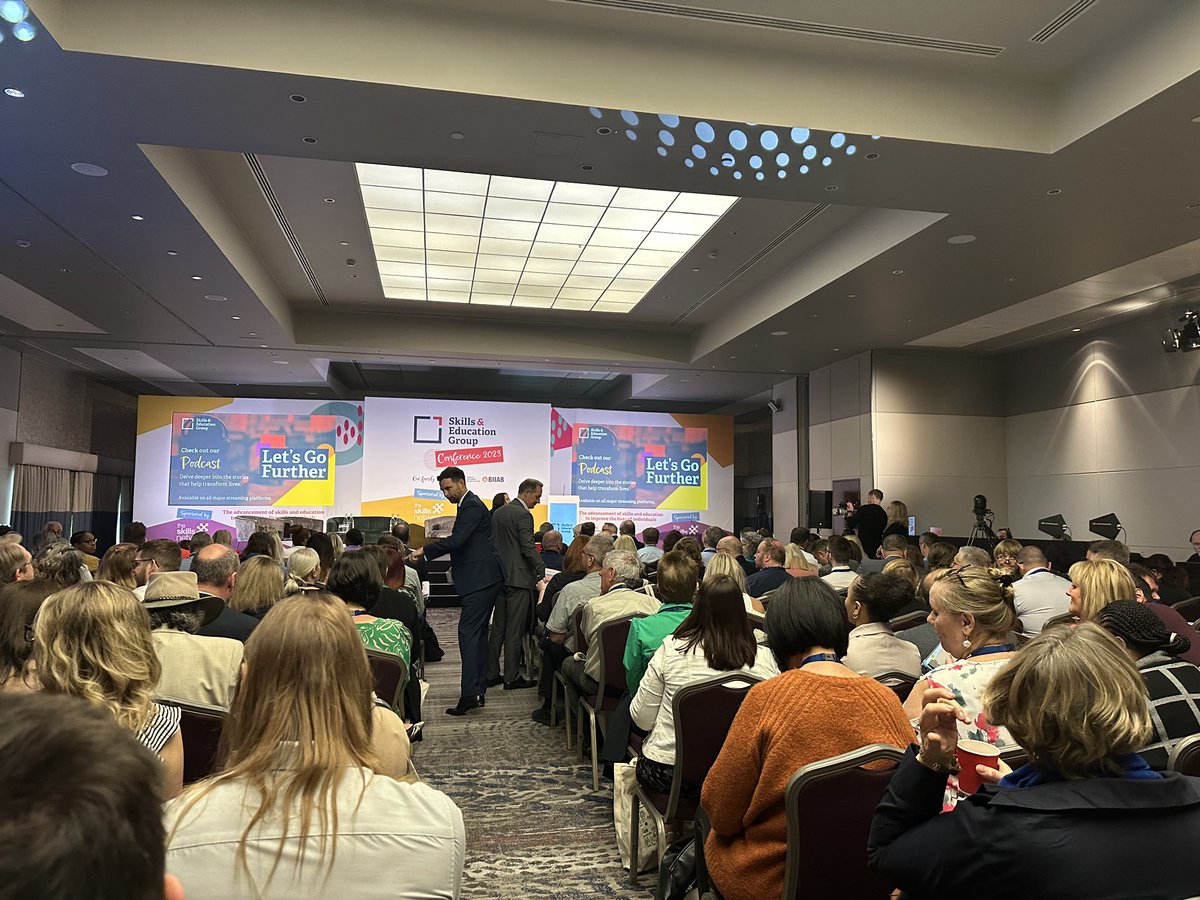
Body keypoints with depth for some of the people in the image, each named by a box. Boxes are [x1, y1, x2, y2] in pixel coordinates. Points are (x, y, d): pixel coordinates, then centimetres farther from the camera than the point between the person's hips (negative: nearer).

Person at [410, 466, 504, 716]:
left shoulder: (472, 506, -14)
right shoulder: (468, 505, 19)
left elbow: (457, 540, -24)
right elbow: (459, 541, 22)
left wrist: (425, 550, -18)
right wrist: (429, 551, 16)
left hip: (481, 579, -11)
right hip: (481, 579, 11)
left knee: (468, 632, -13)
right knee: (477, 633, 12)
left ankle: (469, 693, -15)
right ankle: (479, 691, 18)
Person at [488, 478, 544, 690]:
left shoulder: (498, 512, 13)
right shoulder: (523, 515, -14)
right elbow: (529, 549, -19)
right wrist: (542, 573, -16)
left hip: (499, 576, 8)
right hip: (518, 578, -8)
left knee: (498, 627, 13)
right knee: (514, 631, -2)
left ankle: (491, 673, 18)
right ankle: (511, 677, 4)